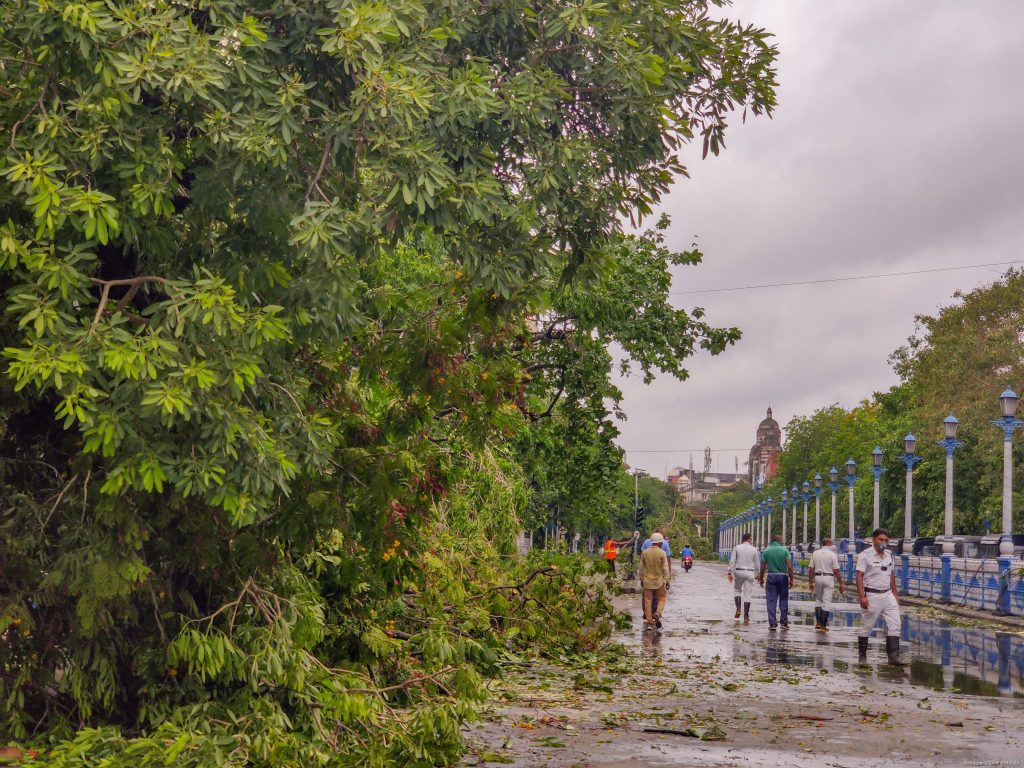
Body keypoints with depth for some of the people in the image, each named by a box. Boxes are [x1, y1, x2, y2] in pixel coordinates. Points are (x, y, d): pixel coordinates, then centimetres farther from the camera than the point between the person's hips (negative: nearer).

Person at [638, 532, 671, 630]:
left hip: (647, 580, 2)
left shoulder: (644, 553, -1)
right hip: (659, 580, -2)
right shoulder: (662, 553, -10)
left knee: (648, 600, 6)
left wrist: (641, 579, 15)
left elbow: (641, 567, 5)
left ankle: (649, 622, 6)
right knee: (661, 598, 13)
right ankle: (657, 613, -12)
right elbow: (665, 568, -9)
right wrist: (667, 580, -4)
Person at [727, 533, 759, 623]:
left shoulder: (736, 548, 0)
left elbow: (732, 561, -5)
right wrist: (757, 573, 20)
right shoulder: (754, 549, 0)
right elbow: (757, 564, 6)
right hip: (750, 573, 0)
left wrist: (730, 573, -4)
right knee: (747, 594, 2)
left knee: (737, 590, 21)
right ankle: (746, 616, -2)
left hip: (739, 572, 0)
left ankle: (738, 609, 4)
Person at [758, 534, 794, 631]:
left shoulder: (767, 551, -1)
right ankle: (784, 622, 10)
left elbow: (762, 567, -1)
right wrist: (791, 579, -3)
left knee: (771, 601, 2)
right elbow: (789, 567, -9)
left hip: (771, 576, 0)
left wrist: (761, 579, 11)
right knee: (783, 600, 10)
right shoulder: (785, 550, -4)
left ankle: (772, 623, -2)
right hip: (783, 576, 0)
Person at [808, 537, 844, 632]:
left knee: (818, 600, 18)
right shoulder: (832, 555, -6)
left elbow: (811, 569, 3)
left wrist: (810, 582, 11)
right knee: (827, 602, 0)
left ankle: (818, 623, 14)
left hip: (818, 577, 3)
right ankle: (823, 625, -3)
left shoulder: (815, 553, 3)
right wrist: (840, 584, -1)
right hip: (828, 578, -3)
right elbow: (836, 571, -7)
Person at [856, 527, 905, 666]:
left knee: (894, 625, -4)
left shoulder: (889, 555, 12)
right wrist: (862, 596, -21)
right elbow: (859, 577, -12)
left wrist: (896, 595, 15)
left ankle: (893, 656, -3)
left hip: (888, 595, 6)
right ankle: (862, 657, 12)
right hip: (872, 596, -6)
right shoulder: (865, 555, -7)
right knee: (866, 627, 2)